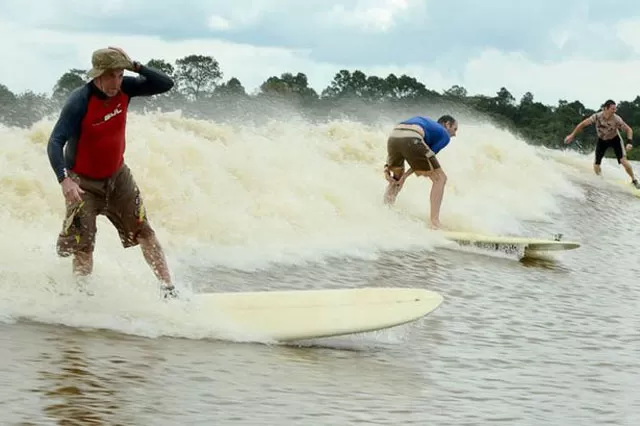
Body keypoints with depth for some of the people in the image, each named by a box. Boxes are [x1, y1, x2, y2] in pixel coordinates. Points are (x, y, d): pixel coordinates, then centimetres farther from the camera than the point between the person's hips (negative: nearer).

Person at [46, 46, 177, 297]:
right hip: (84, 182, -5)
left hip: (117, 175, 5)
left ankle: (168, 289, 9)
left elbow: (166, 84, -9)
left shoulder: (124, 88, -11)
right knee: (83, 248, -9)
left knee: (144, 232, 3)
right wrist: (64, 180, -46)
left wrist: (136, 67, -24)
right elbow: (55, 143, -32)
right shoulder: (79, 102, -27)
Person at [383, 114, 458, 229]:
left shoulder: (426, 123, 40)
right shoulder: (445, 135, 22)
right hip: (410, 140, -7)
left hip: (392, 137, 7)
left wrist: (387, 168, 21)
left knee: (397, 176, 34)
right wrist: (405, 176, 9)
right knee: (440, 179, 7)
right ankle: (435, 223, -2)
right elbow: (428, 157, 9)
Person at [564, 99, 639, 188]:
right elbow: (582, 124, -16)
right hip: (602, 140, 2)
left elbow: (629, 129, -20)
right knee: (596, 165, -2)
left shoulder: (616, 119, -30)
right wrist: (572, 135, -12)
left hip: (615, 140, -2)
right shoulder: (597, 117, -28)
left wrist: (629, 142, -34)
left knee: (623, 161, -17)